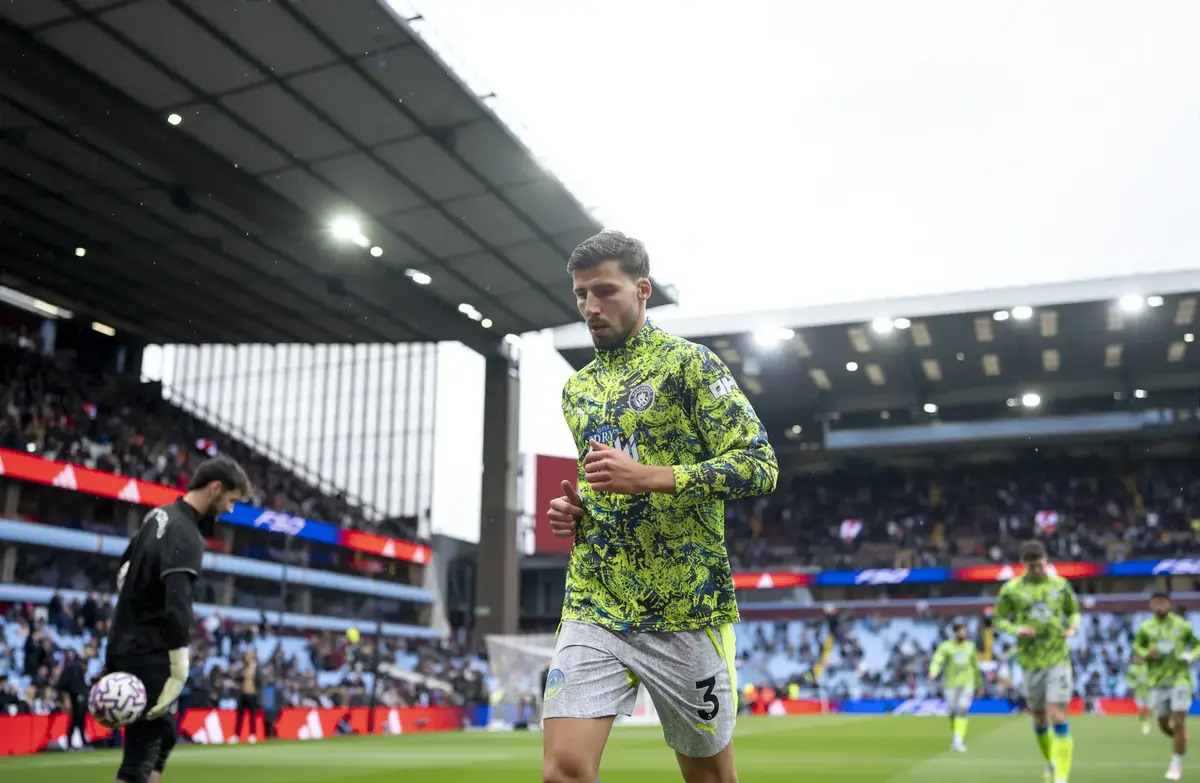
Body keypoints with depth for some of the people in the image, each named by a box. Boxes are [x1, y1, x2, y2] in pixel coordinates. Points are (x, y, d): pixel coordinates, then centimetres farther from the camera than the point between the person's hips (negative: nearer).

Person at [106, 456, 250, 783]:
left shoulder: (159, 515, 9)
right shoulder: (187, 537, -20)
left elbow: (125, 571, 21)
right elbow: (177, 610, -27)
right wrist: (179, 675, -26)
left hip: (127, 644, 10)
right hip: (149, 655, -10)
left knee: (163, 736, 18)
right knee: (142, 751, -8)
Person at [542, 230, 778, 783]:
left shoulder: (688, 362, -4)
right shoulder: (576, 389, 16)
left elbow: (760, 466, -11)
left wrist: (650, 477, -21)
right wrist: (573, 512, 5)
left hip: (685, 611, -4)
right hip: (592, 610, 4)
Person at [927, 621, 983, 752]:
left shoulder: (970, 646, 7)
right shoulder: (945, 646, -4)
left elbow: (976, 666, 17)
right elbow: (937, 661, -19)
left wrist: (980, 685, 21)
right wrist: (933, 673, -40)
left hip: (967, 684, 1)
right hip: (951, 684, -1)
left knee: (963, 710, -16)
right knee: (954, 713, 6)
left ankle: (958, 741, -21)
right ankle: (955, 738, 30)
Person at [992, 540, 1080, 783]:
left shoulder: (1060, 585, 2)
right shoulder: (1011, 589, -3)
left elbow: (1074, 611, 17)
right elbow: (998, 620, 3)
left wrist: (1072, 627, -5)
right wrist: (1016, 630, -17)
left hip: (1059, 660, -1)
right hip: (1031, 662, 1)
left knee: (1058, 717, -11)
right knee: (1040, 719, 12)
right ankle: (1050, 763, 37)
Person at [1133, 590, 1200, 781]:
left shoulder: (1182, 625, -3)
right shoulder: (1146, 628, 1)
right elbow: (1137, 647, 13)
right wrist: (1147, 654, -9)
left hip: (1180, 679, -2)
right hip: (1158, 681, 2)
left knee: (1178, 724, -8)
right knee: (1164, 725, 9)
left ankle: (1176, 765, 4)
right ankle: (1181, 739, 43)